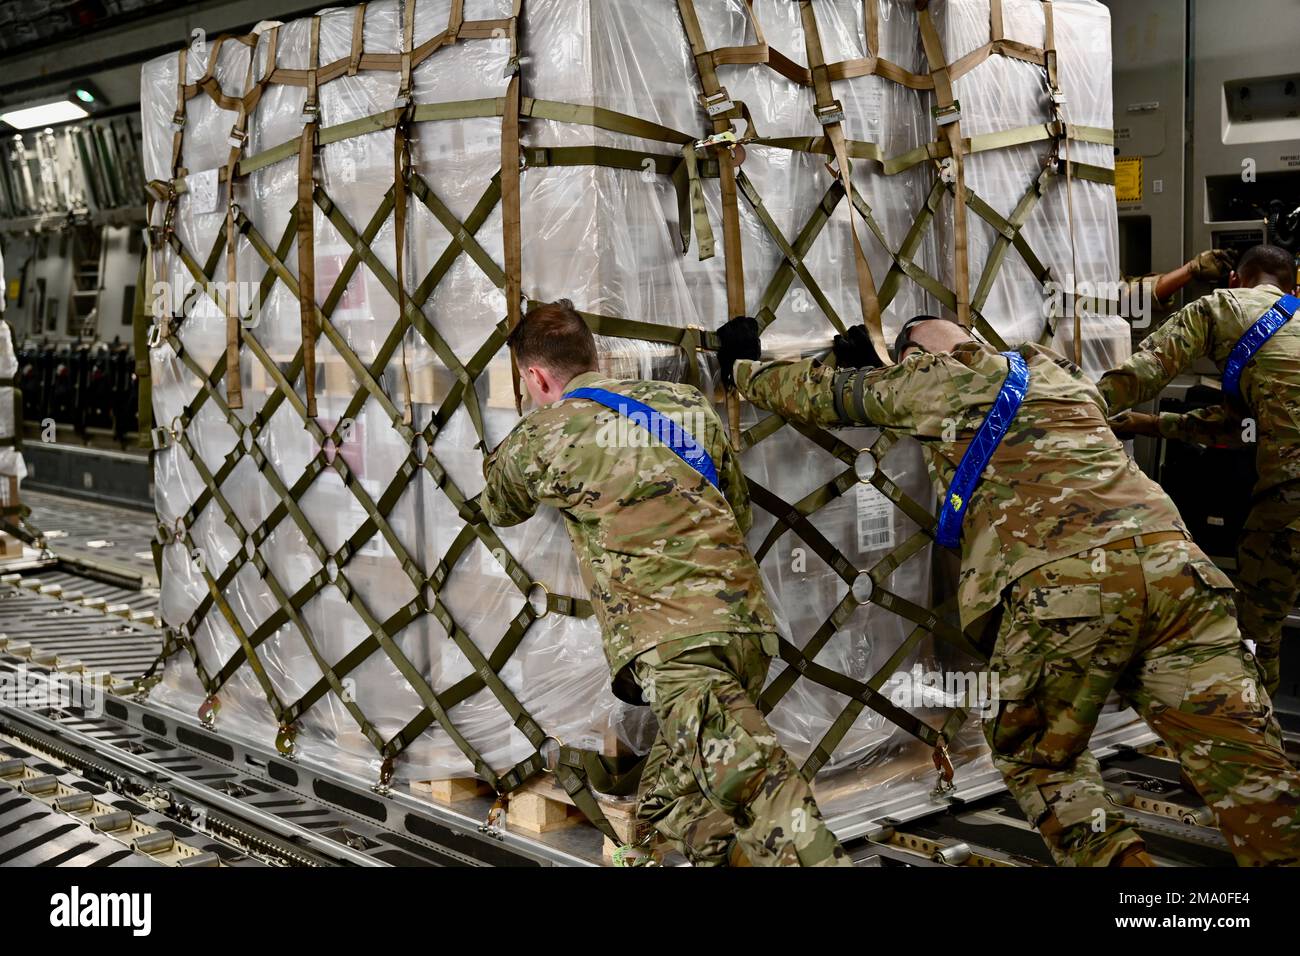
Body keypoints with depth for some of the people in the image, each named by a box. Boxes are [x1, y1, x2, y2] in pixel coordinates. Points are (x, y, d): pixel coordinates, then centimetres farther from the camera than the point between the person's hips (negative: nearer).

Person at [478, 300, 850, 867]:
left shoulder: (543, 435, 4)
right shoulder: (687, 403, 17)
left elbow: (498, 507, 27)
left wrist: (506, 452, 47)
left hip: (672, 643, -7)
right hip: (747, 620, 7)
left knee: (765, 803, -18)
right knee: (667, 800, 21)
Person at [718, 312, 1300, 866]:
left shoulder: (934, 378, 15)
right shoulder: (1059, 373, 32)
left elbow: (820, 393, 29)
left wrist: (743, 366, 47)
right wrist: (873, 373, 58)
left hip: (1060, 584, -5)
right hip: (1171, 562, 5)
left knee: (1038, 757, 16)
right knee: (1245, 761, 1)